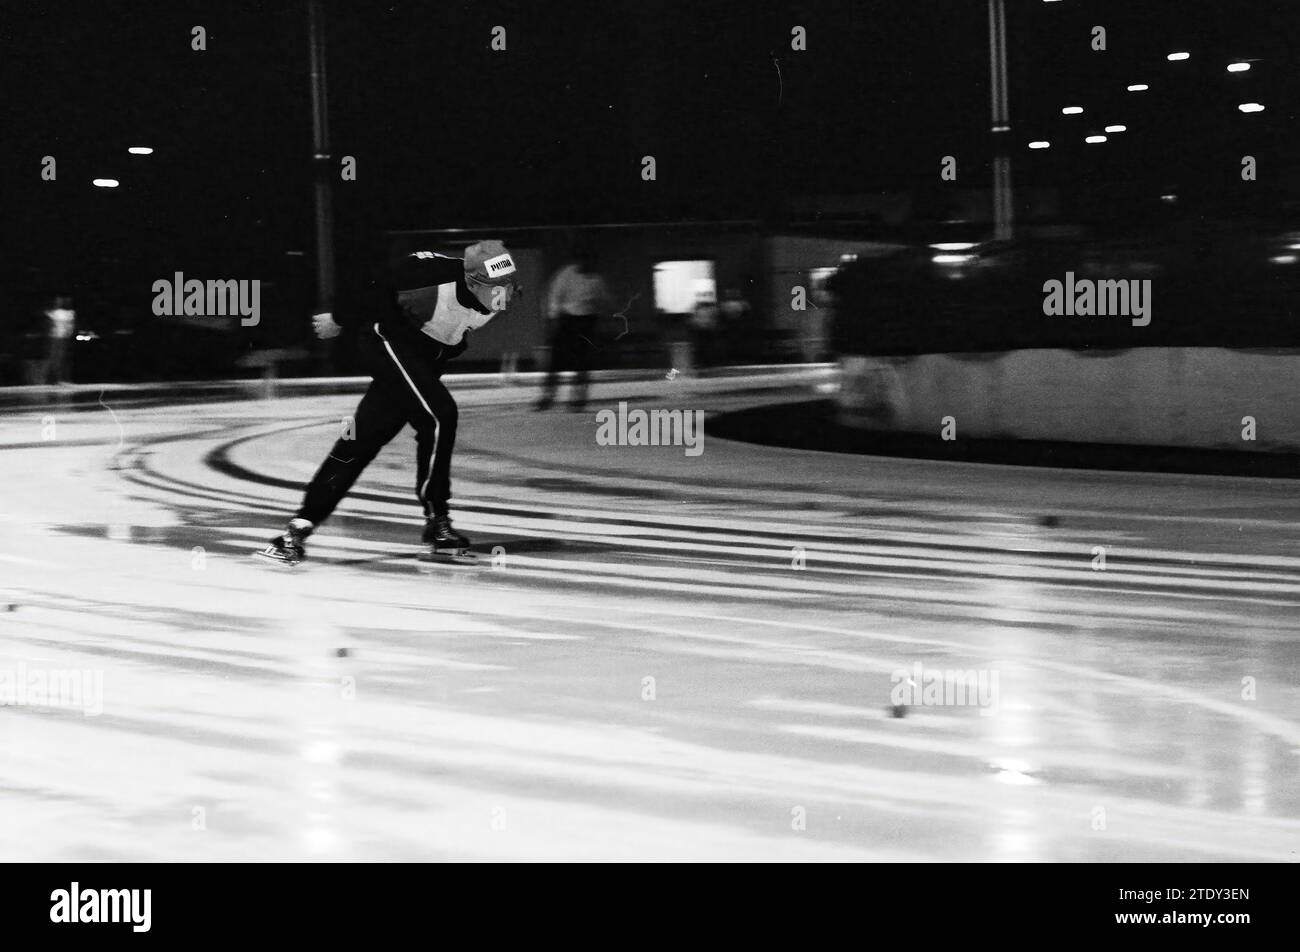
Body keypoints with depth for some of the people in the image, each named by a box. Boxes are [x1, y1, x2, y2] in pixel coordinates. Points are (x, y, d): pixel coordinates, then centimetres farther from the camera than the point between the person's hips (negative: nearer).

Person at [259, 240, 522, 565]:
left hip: (422, 357, 7)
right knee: (439, 415, -21)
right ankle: (436, 521, -9)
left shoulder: (496, 300, -9)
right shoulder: (436, 273, -30)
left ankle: (302, 525, 7)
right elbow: (380, 288, -18)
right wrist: (338, 320, -7)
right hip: (388, 340, -7)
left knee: (362, 440, 4)